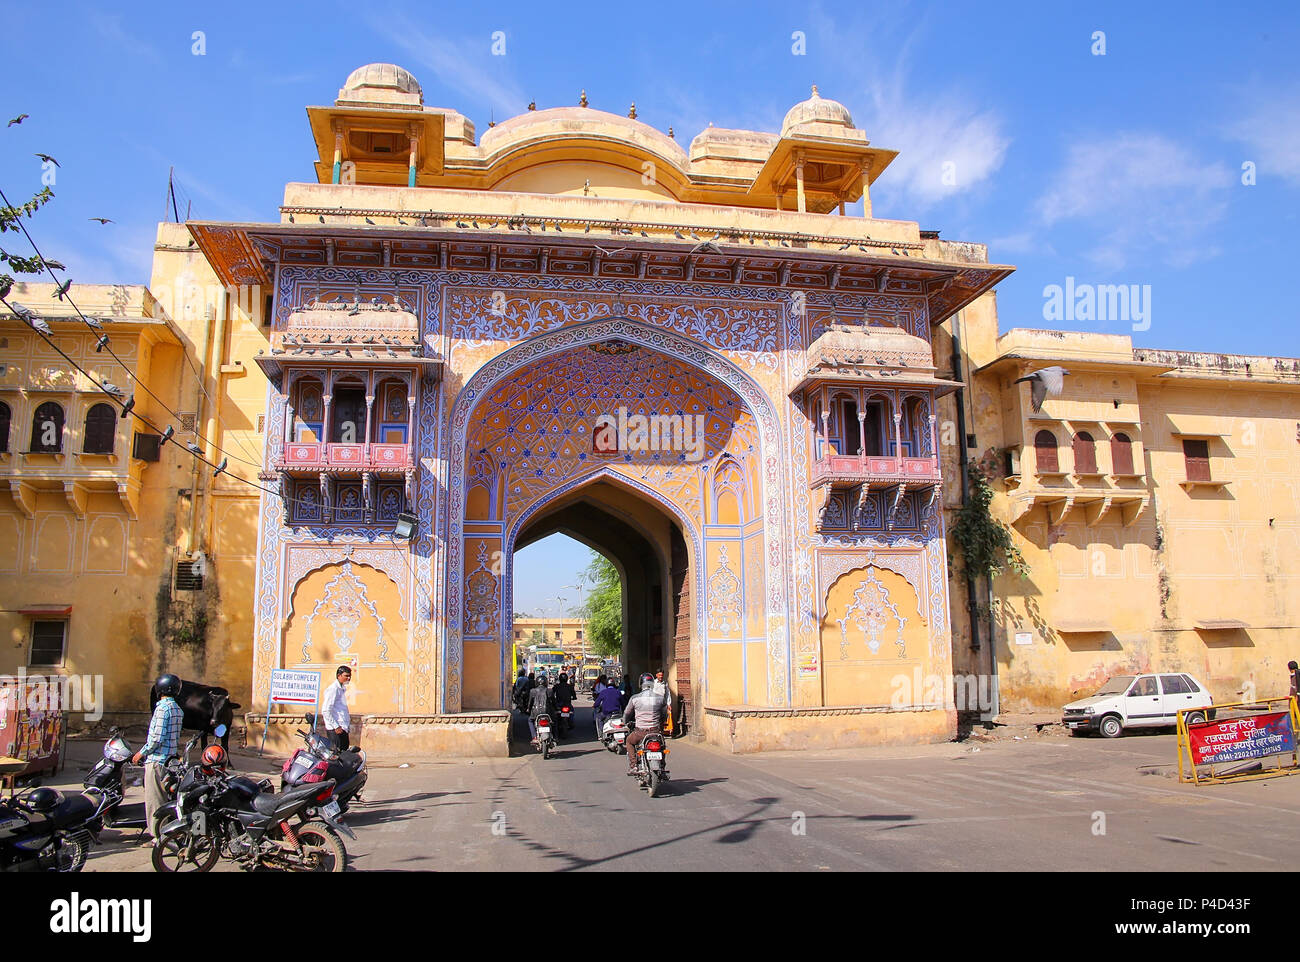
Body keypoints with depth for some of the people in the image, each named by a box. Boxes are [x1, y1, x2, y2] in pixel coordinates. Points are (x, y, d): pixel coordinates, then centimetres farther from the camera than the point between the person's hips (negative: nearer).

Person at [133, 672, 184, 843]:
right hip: (171, 758, 9)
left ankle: (157, 835, 0)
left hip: (157, 759, -9)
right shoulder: (178, 709, 12)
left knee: (154, 800, -2)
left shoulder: (163, 708, -15)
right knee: (165, 798, 14)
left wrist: (142, 753, -8)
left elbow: (158, 737, -19)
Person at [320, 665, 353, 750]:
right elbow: (326, 711, -19)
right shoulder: (333, 689, -13)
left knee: (345, 751, 10)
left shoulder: (342, 689, 17)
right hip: (336, 730, -10)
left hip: (343, 727, 10)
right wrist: (336, 727, -20)